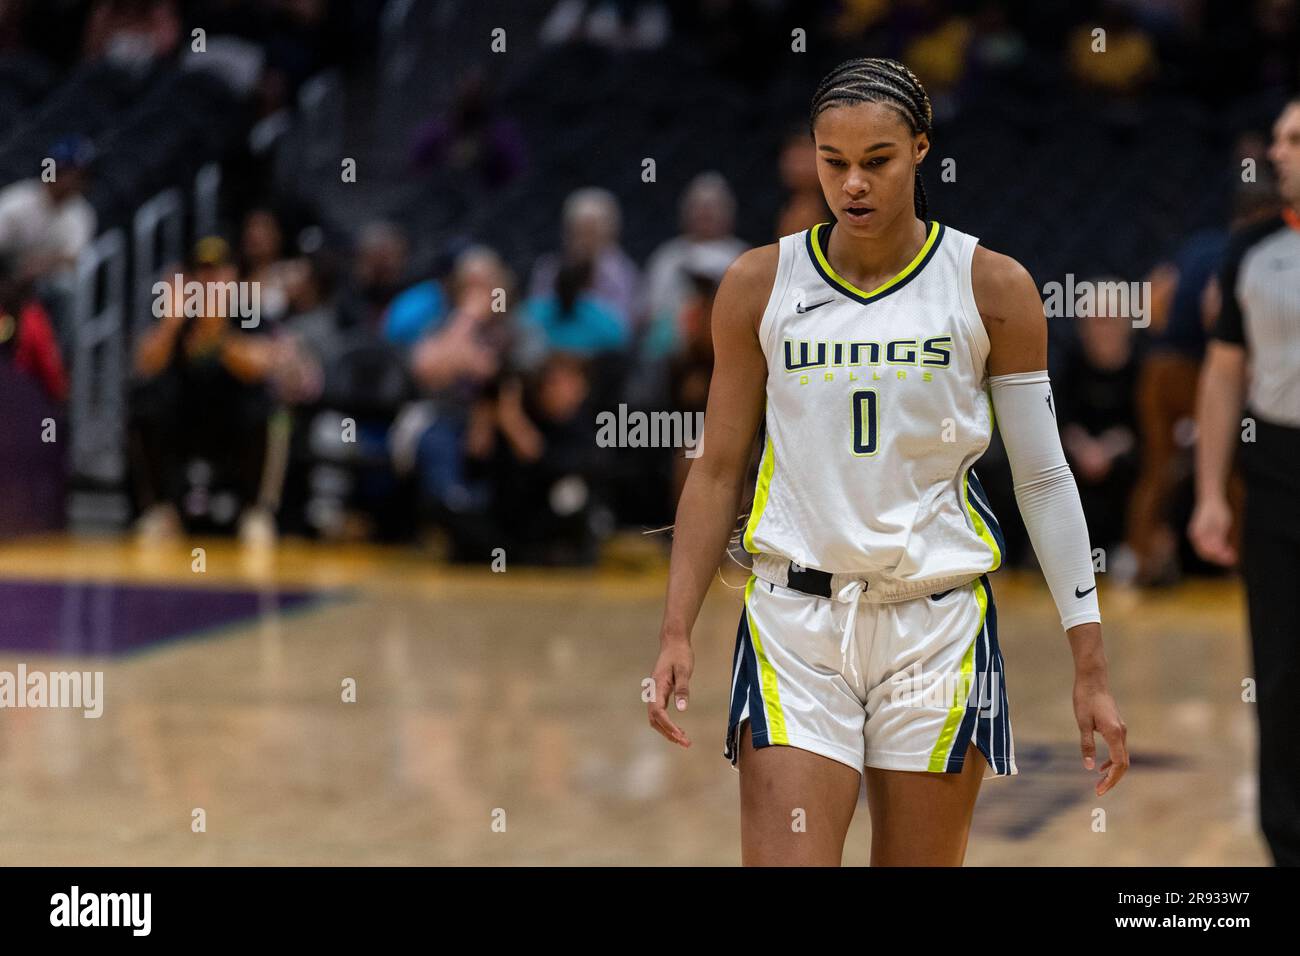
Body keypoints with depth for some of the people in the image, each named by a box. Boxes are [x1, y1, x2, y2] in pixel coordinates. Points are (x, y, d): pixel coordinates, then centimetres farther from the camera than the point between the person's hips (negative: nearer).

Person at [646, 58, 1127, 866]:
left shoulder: (994, 290, 0)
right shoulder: (761, 285, 3)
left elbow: (1045, 479, 4)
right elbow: (718, 471, 10)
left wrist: (1091, 664, 0)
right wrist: (676, 631, 1)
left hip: (938, 625, 0)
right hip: (796, 624, 0)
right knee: (783, 858, -12)